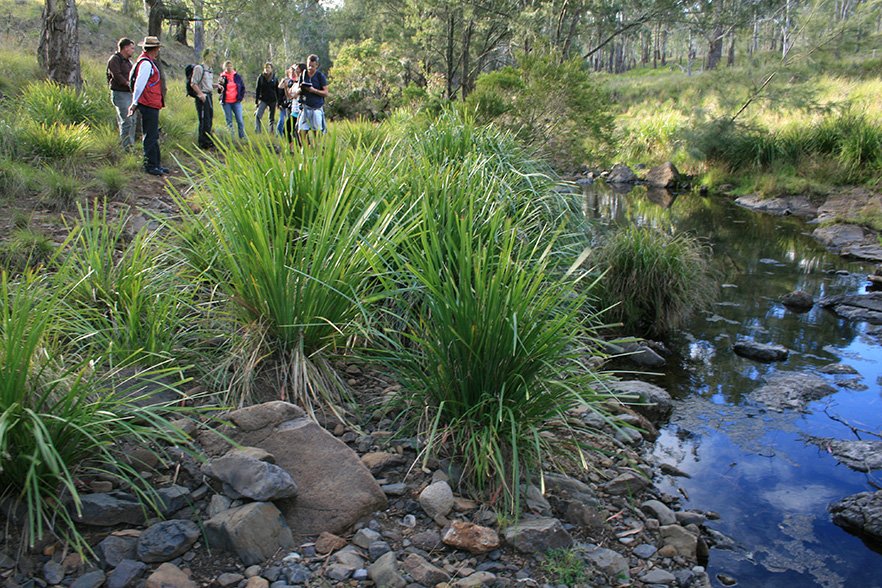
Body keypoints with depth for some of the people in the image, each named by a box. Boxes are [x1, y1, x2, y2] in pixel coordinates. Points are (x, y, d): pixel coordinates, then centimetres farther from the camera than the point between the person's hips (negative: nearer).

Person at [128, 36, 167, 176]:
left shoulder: (148, 62, 18)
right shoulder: (146, 63, -14)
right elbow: (139, 84, -16)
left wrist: (135, 103, 20)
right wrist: (134, 103, -12)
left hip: (152, 105, 10)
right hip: (148, 106, -10)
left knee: (153, 136, 15)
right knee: (150, 137, -6)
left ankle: (156, 164, 22)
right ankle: (150, 166, -1)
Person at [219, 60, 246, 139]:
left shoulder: (237, 76, 5)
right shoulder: (223, 77, 3)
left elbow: (243, 87, 14)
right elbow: (219, 91, 1)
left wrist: (241, 96, 3)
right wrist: (221, 84, -17)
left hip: (236, 102, 0)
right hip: (226, 103, 0)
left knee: (240, 120, -5)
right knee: (229, 121, 5)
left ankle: (243, 137, 2)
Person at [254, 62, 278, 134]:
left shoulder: (274, 78, 3)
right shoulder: (260, 77, 2)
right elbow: (257, 90, 4)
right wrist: (256, 101, -2)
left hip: (272, 100, 1)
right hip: (263, 100, -1)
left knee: (272, 118, 8)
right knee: (257, 115, -18)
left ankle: (271, 133, 18)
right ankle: (257, 132, -20)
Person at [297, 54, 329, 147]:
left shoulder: (320, 76, -1)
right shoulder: (303, 75, 9)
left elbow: (326, 93, -4)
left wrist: (314, 90, -18)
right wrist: (301, 89, -9)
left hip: (317, 108, -3)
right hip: (305, 107, 3)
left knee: (317, 132, -2)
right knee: (302, 131, -3)